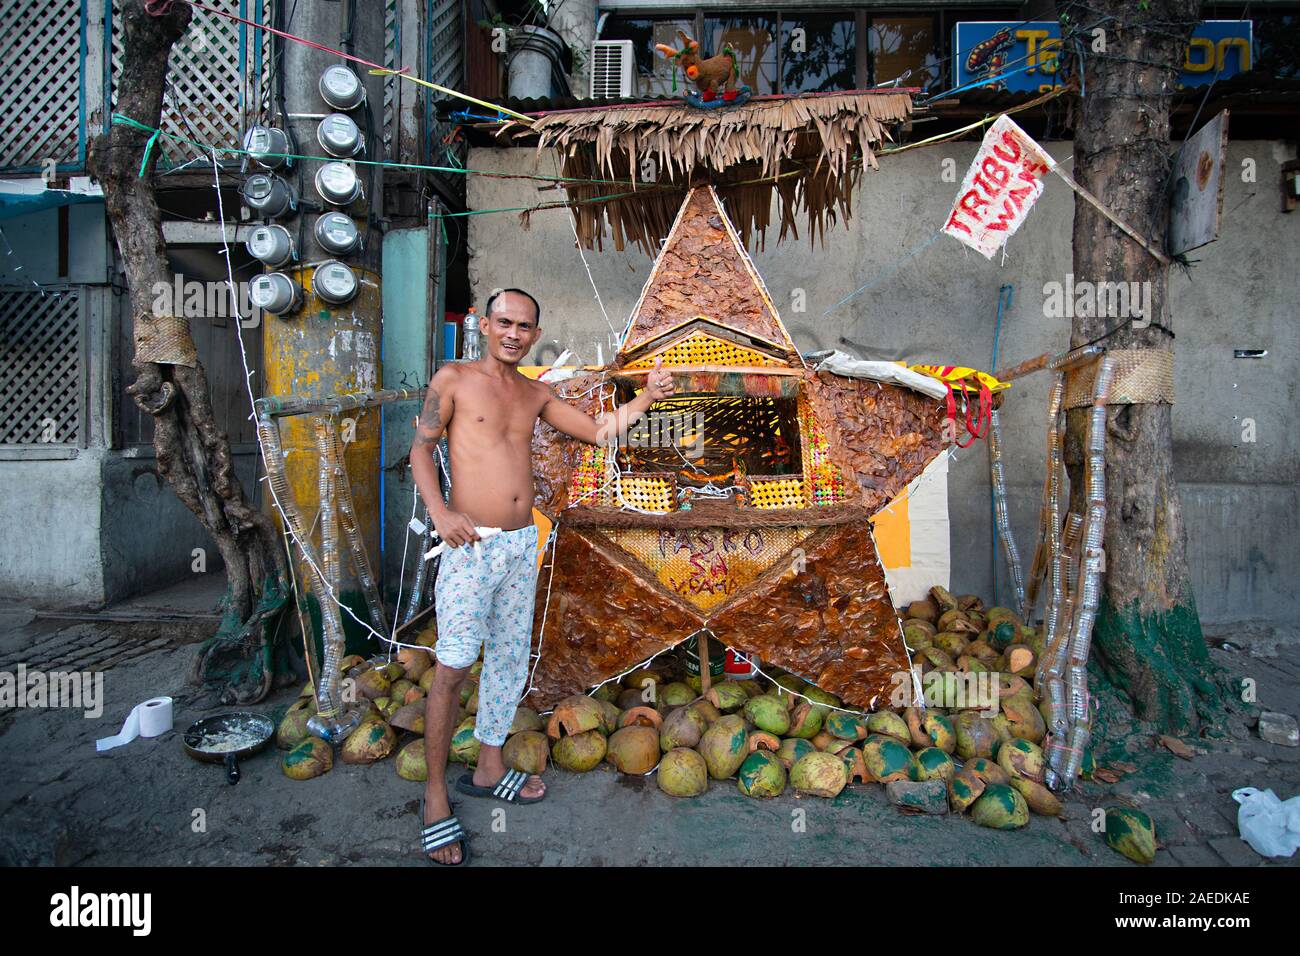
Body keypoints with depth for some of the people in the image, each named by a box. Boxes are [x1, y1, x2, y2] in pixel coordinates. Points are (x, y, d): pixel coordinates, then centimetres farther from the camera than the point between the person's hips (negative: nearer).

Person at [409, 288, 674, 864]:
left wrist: (647, 397, 1)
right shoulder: (453, 380, 0)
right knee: (454, 666, -8)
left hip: (522, 544, 6)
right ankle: (435, 795, 7)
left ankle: (488, 770, 29)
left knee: (509, 658, 13)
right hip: (471, 544, -5)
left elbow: (597, 431, 15)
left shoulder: (536, 394, 13)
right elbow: (421, 448, -4)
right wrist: (440, 511, -20)